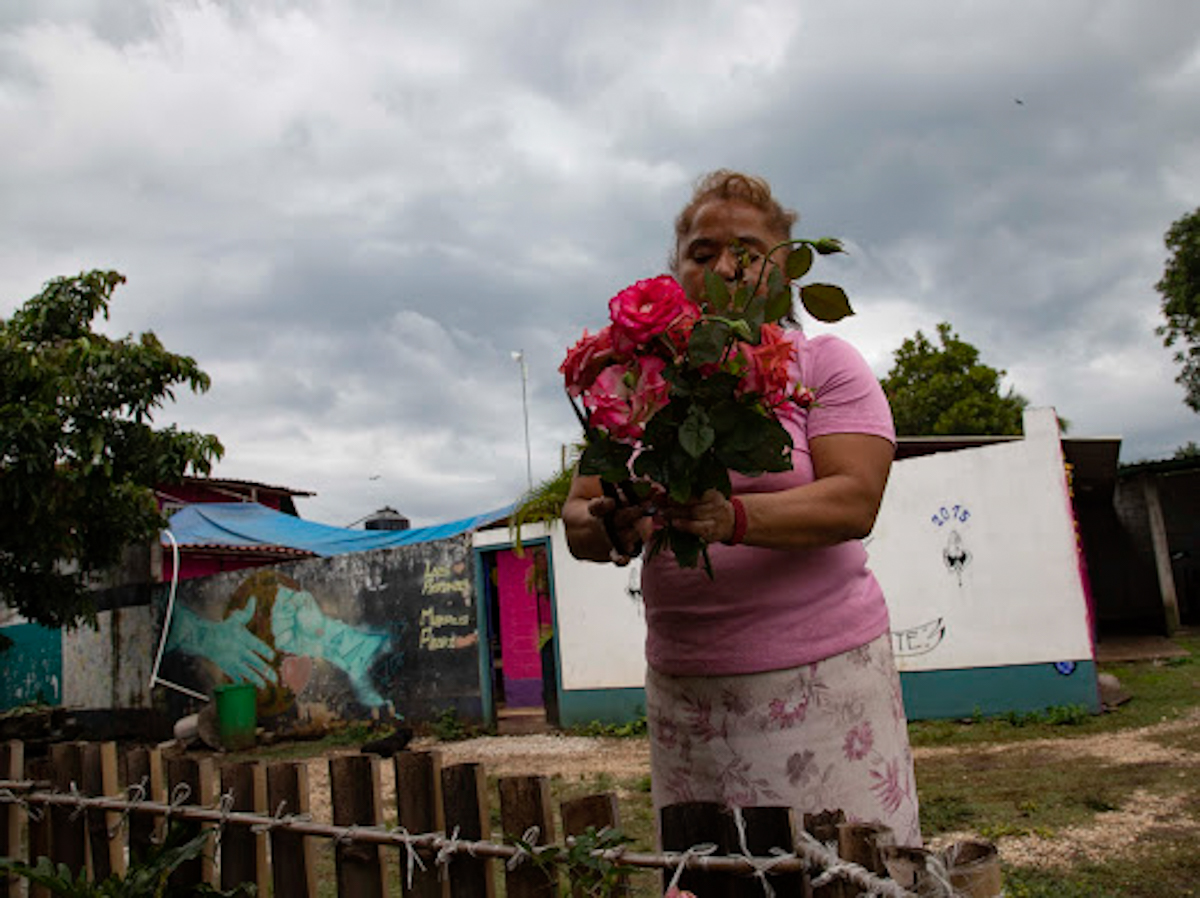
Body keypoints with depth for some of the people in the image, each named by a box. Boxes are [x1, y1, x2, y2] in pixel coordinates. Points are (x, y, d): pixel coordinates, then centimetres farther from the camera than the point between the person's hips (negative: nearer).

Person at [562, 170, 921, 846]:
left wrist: (736, 518, -30)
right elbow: (578, 512, 2)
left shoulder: (826, 364, 2)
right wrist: (608, 530, -21)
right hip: (684, 684, 2)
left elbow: (855, 501, -13)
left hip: (822, 670, -2)